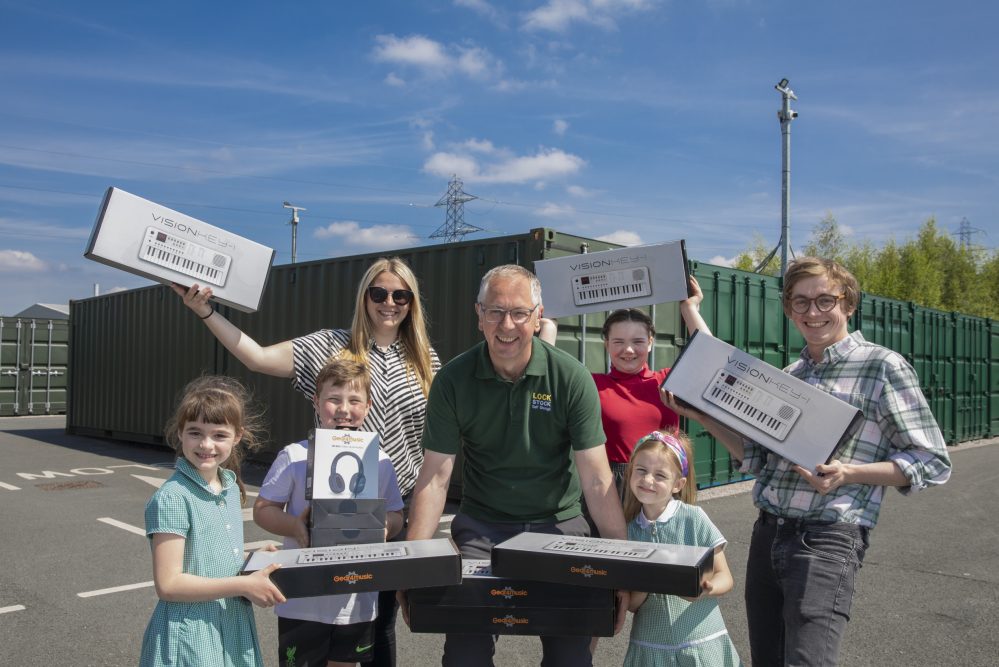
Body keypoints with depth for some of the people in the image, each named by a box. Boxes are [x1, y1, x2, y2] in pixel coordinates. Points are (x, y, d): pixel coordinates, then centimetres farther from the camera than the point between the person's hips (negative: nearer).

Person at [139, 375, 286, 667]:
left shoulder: (232, 488, 3)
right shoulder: (172, 498, -18)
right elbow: (168, 584, -19)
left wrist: (258, 568, -1)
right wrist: (243, 586, -20)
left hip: (234, 631, 6)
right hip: (189, 637, -6)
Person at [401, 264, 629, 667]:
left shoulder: (570, 377, -11)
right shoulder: (453, 380, -9)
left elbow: (597, 481, -13)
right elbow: (435, 478, -10)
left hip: (558, 524, 0)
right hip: (481, 525, 1)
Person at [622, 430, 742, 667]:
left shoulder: (694, 518, -9)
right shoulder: (628, 529, -2)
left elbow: (725, 577, -4)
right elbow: (630, 605, 1)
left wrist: (705, 589, -23)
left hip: (700, 644, -2)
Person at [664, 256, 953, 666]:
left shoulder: (882, 367, -5)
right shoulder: (788, 376, 14)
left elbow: (932, 462, -5)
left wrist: (848, 474, -20)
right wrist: (701, 416, 3)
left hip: (828, 539, -6)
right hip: (767, 533, 6)